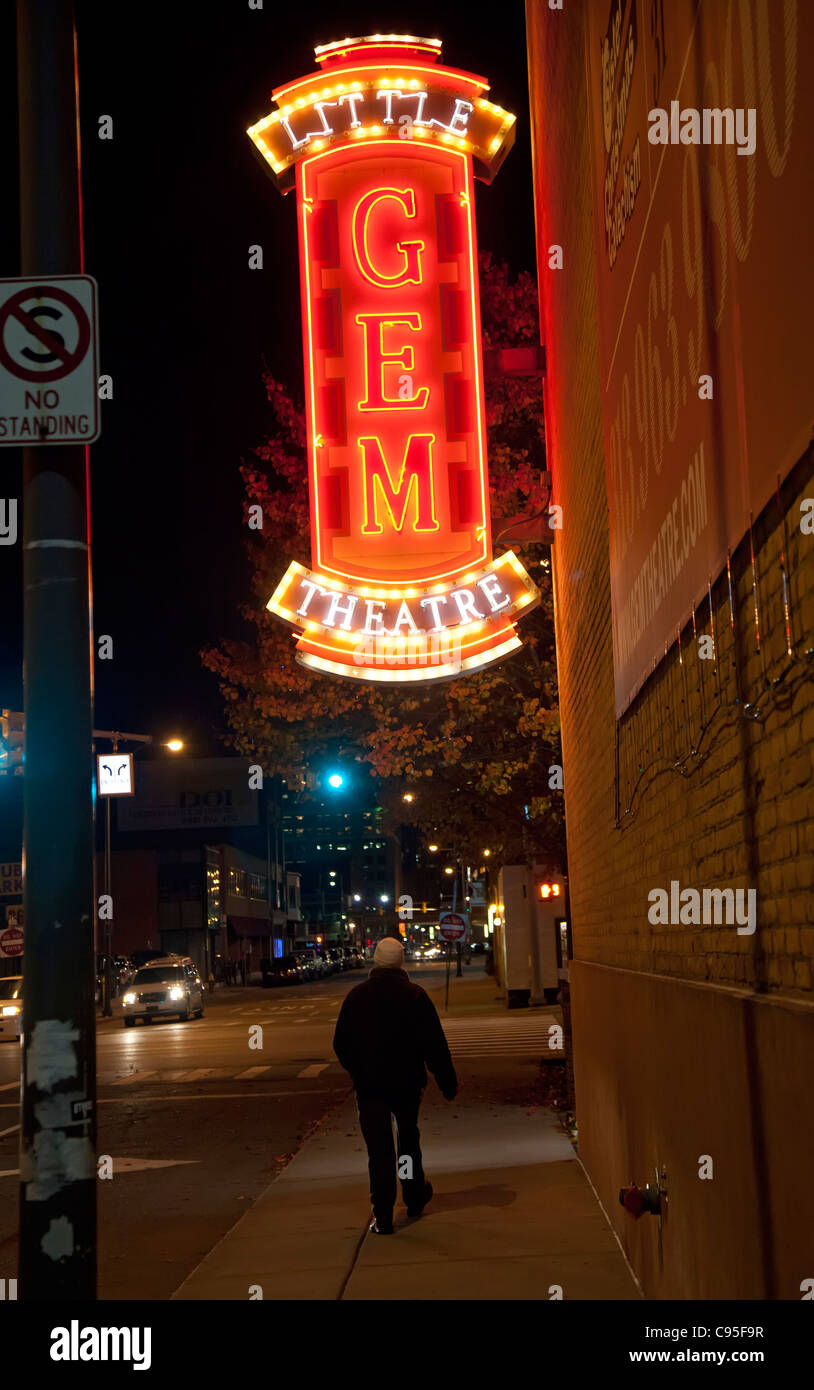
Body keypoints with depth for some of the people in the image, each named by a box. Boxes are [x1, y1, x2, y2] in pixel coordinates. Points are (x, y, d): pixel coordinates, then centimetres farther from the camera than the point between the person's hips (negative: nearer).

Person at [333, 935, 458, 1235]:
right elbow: (435, 1045, -8)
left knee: (379, 1149, 1)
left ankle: (382, 1216, -3)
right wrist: (448, 1083, -1)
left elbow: (341, 1044, 4)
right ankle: (415, 1196, 35)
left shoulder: (356, 996, -3)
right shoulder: (416, 995, -8)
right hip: (407, 1083, 0)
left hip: (368, 1085, 0)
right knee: (409, 1140, 21)